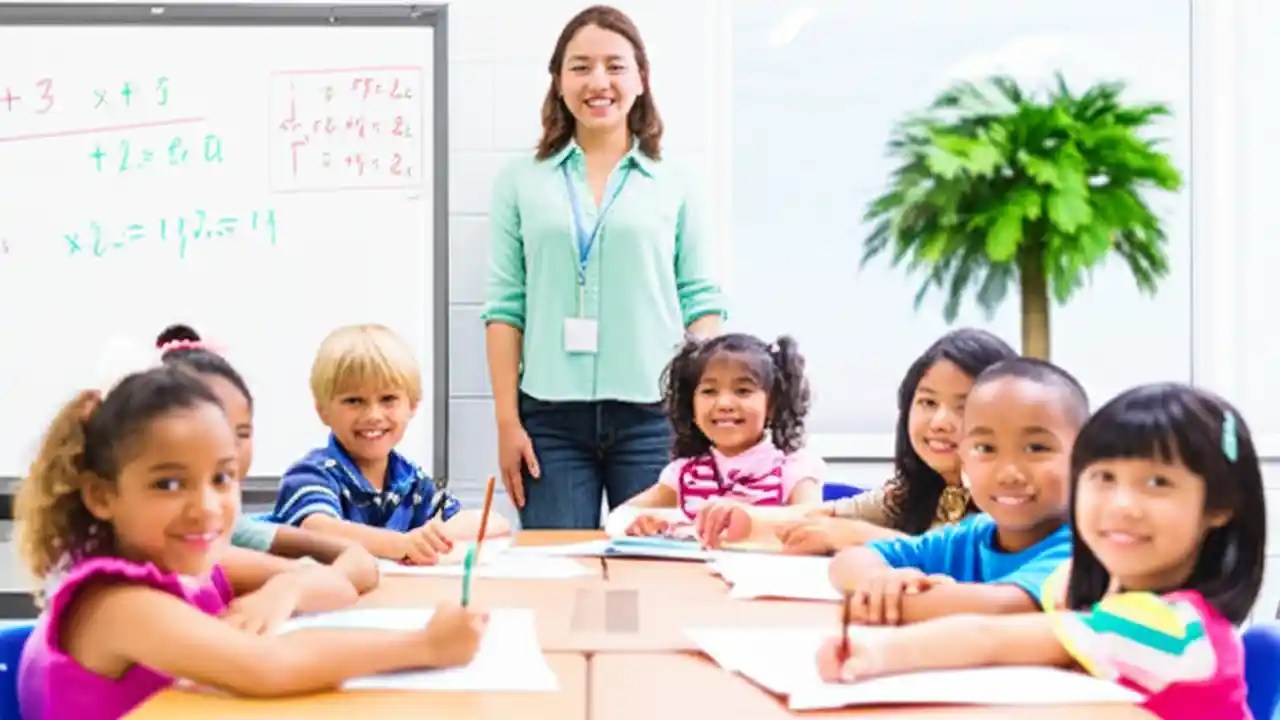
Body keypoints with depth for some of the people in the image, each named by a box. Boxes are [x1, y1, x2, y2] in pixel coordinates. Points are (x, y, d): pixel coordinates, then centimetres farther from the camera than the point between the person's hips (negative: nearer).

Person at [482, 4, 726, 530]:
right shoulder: (521, 182, 7)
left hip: (653, 413, 0)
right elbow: (505, 308, 5)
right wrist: (506, 421, -1)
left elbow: (701, 302, 5)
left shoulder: (672, 186, 7)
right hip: (551, 415, 0)